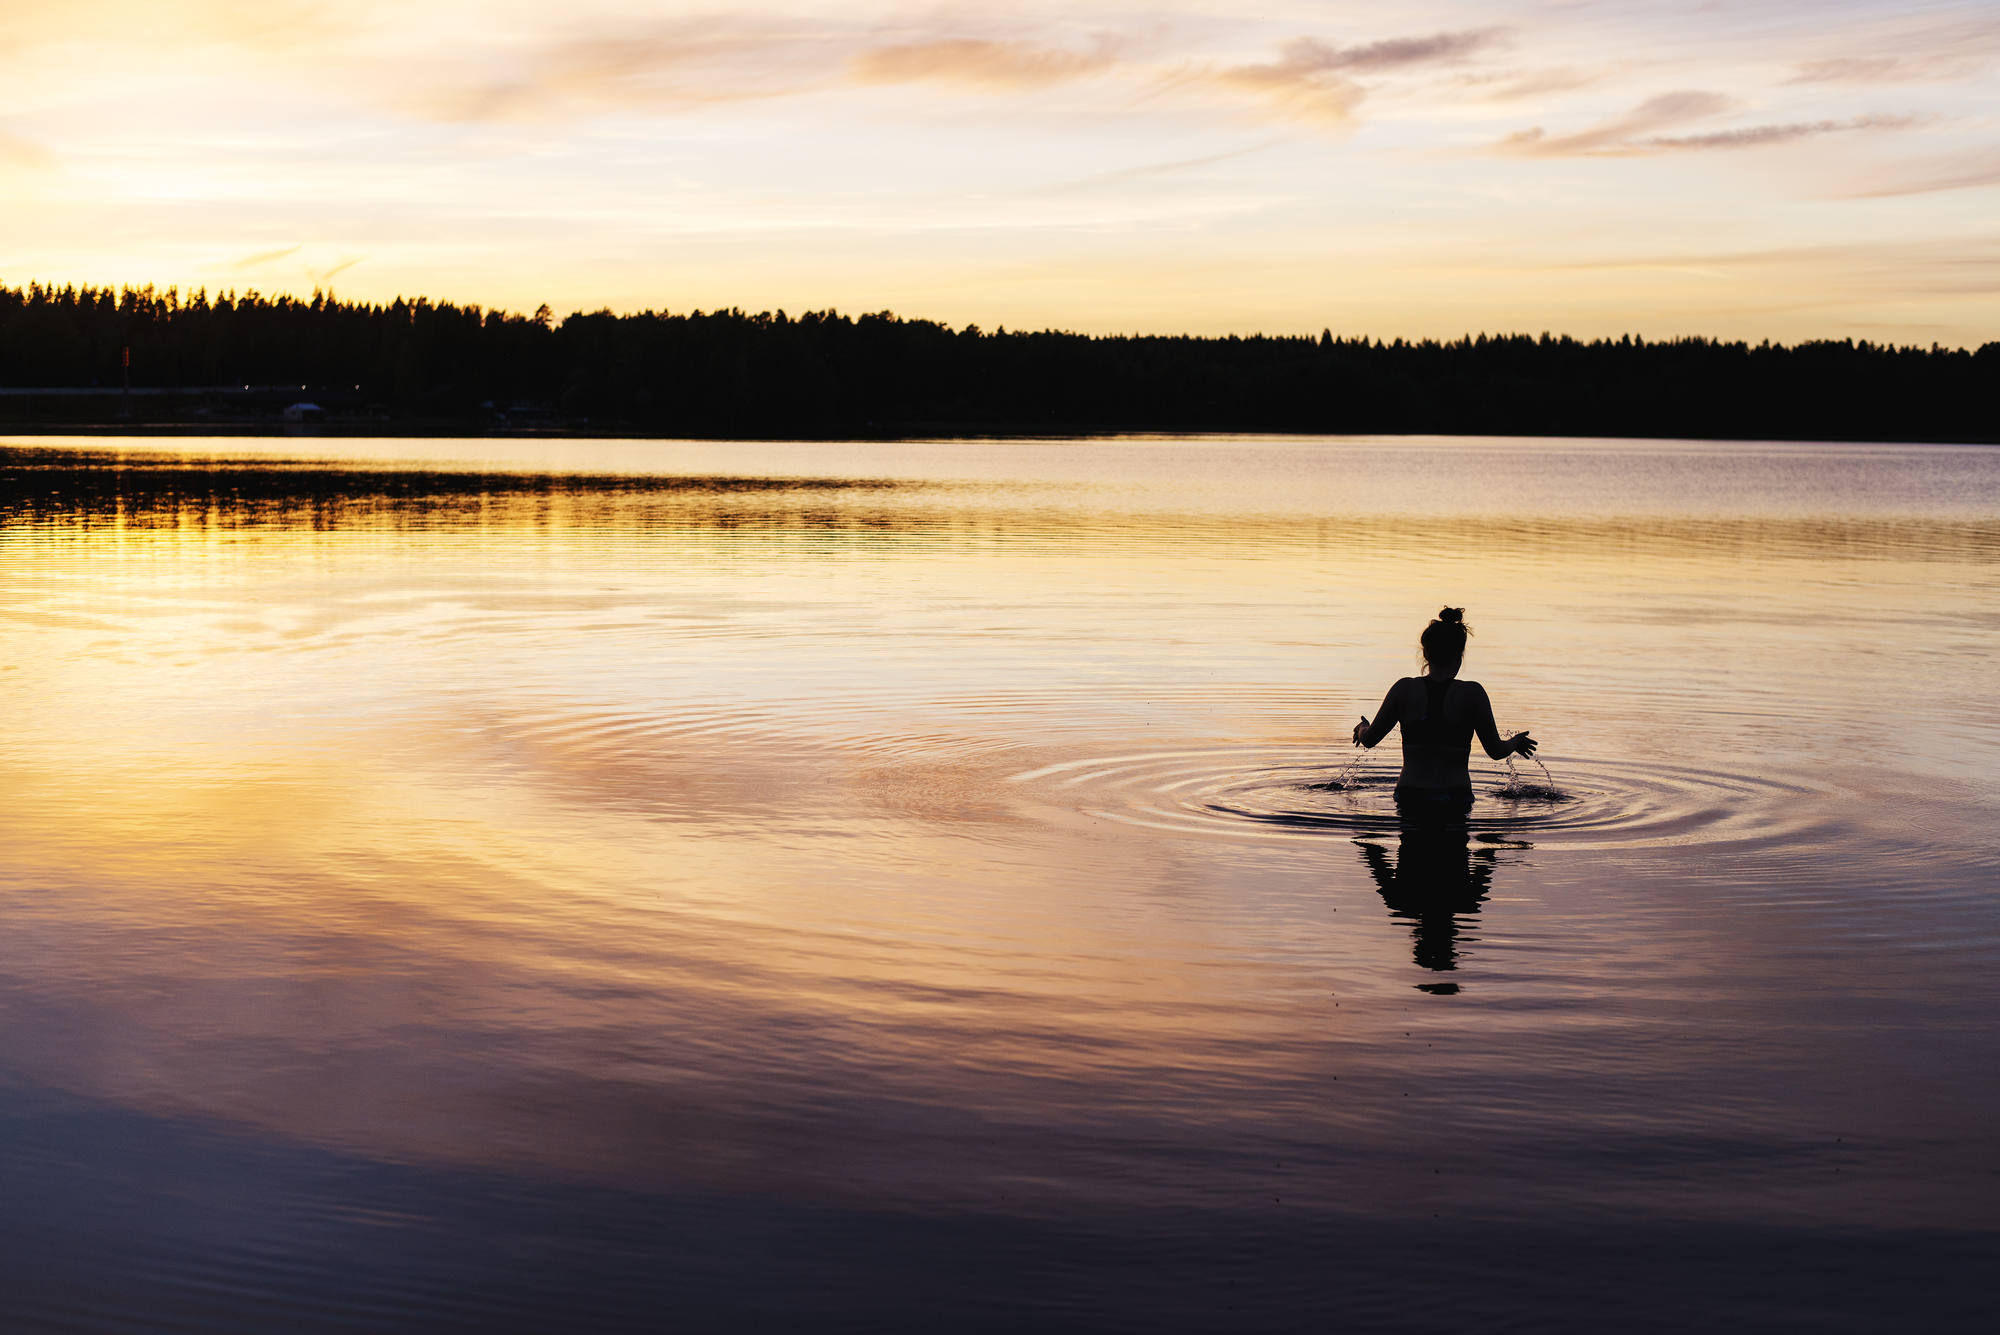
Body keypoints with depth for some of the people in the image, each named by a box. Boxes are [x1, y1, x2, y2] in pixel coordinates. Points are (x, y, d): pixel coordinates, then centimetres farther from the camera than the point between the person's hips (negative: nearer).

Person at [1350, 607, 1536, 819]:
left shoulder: (1405, 689, 0)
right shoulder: (1472, 693, -3)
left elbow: (1369, 739, 9)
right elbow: (1497, 751, 3)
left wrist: (1362, 728, 33)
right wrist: (1516, 742, 25)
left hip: (1410, 801, 1)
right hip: (1455, 804, -1)